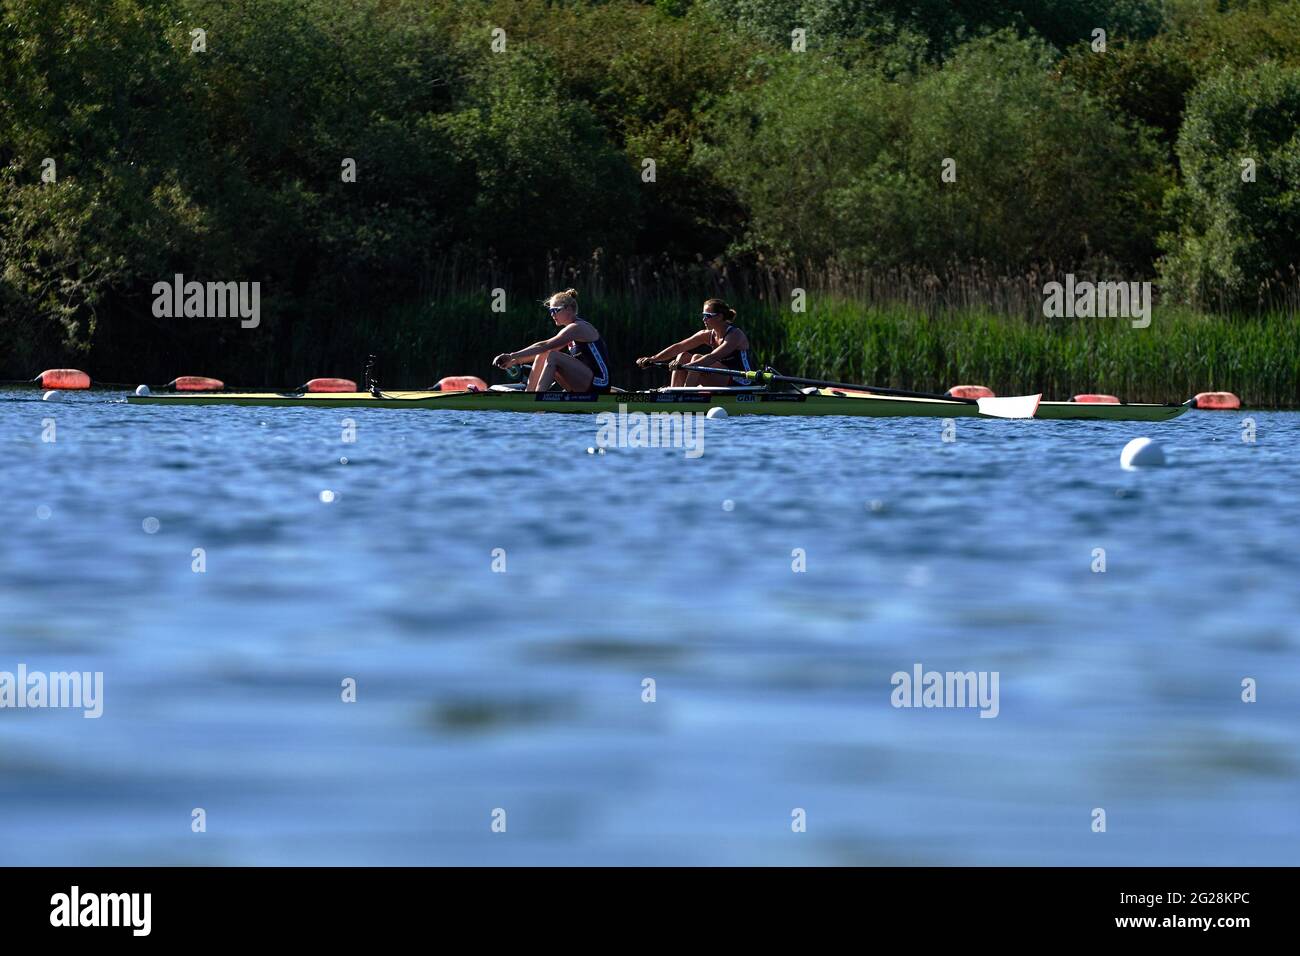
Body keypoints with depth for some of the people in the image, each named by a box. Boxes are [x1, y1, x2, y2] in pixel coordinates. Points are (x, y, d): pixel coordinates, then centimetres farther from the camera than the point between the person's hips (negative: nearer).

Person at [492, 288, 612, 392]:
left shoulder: (577, 328, -13)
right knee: (542, 356, 5)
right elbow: (543, 351, 16)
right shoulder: (570, 329, 17)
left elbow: (544, 346, -20)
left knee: (553, 357, -23)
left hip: (598, 385, -9)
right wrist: (515, 361, 4)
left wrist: (512, 356, -21)